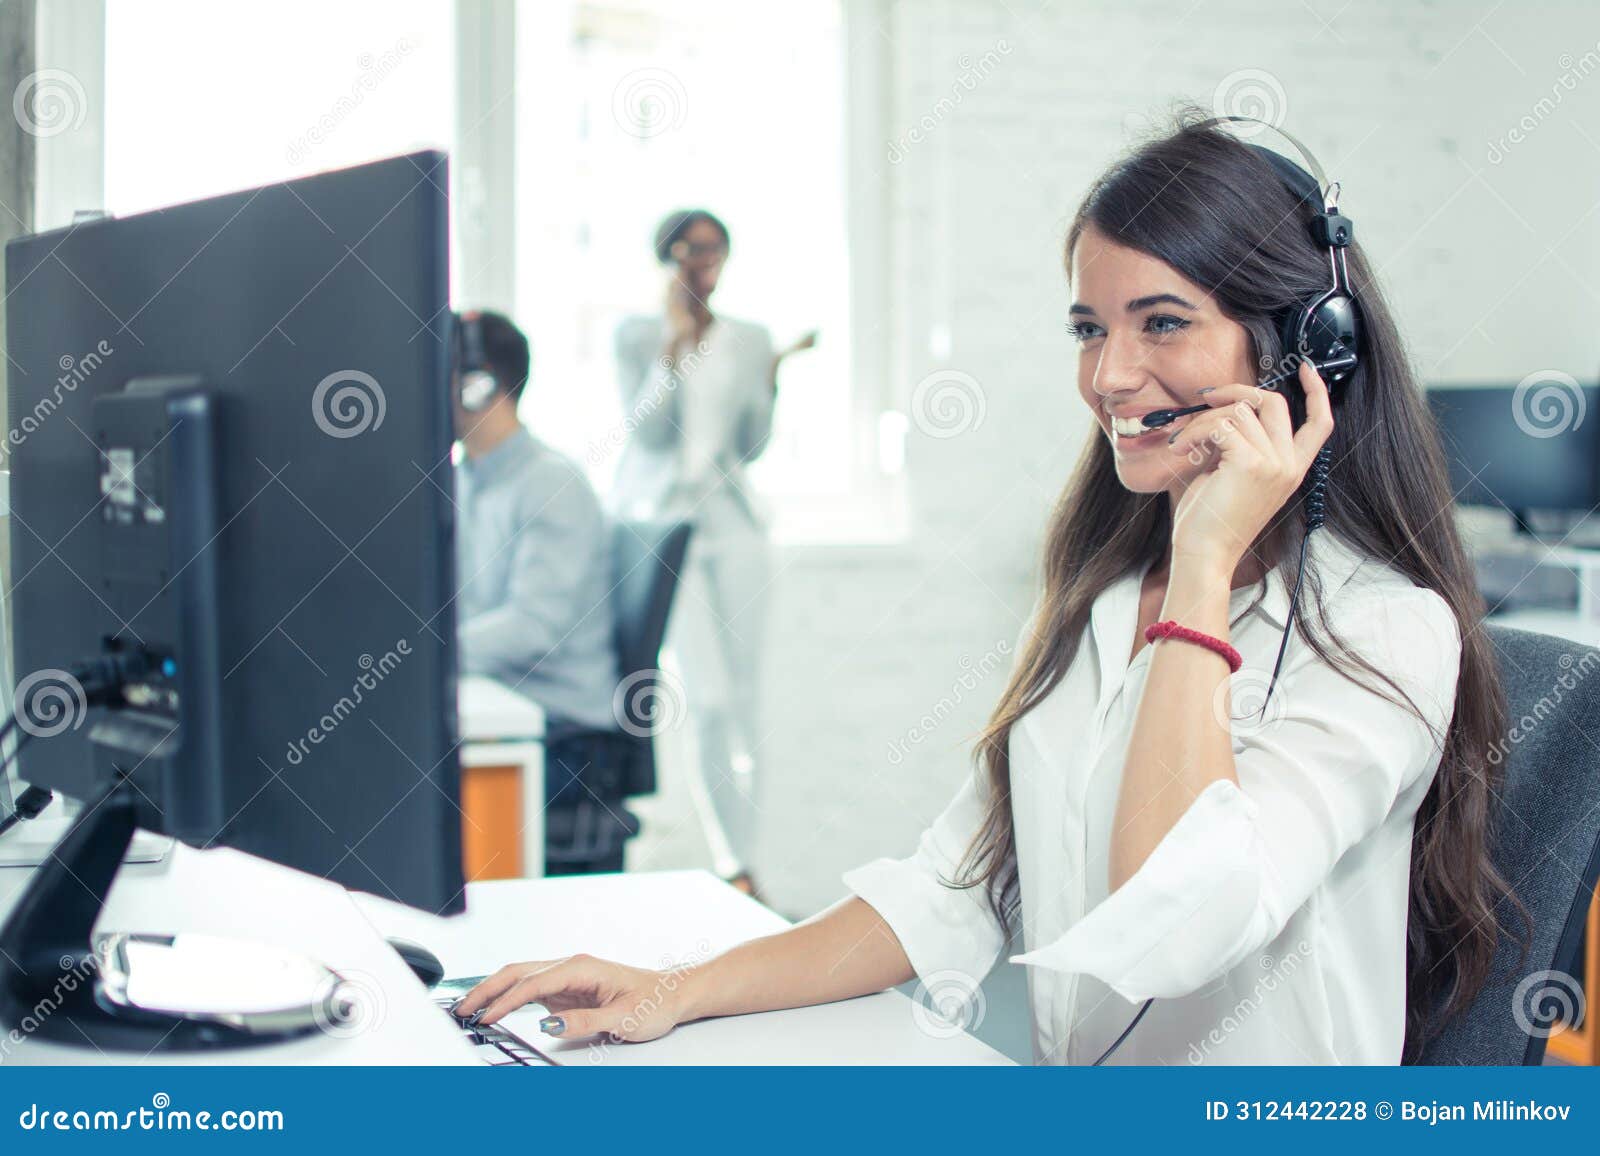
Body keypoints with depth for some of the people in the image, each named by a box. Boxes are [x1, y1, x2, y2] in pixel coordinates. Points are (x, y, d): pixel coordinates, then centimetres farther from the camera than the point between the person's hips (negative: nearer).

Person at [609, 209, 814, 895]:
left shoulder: (750, 341, 11)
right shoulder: (637, 335, 3)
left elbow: (751, 448, 8)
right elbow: (646, 430, -9)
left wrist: (771, 376, -6)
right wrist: (677, 344, -14)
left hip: (732, 527, 3)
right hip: (659, 523, -3)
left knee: (743, 703, 1)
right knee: (710, 699, -12)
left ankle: (739, 866, 10)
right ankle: (736, 864, -3)